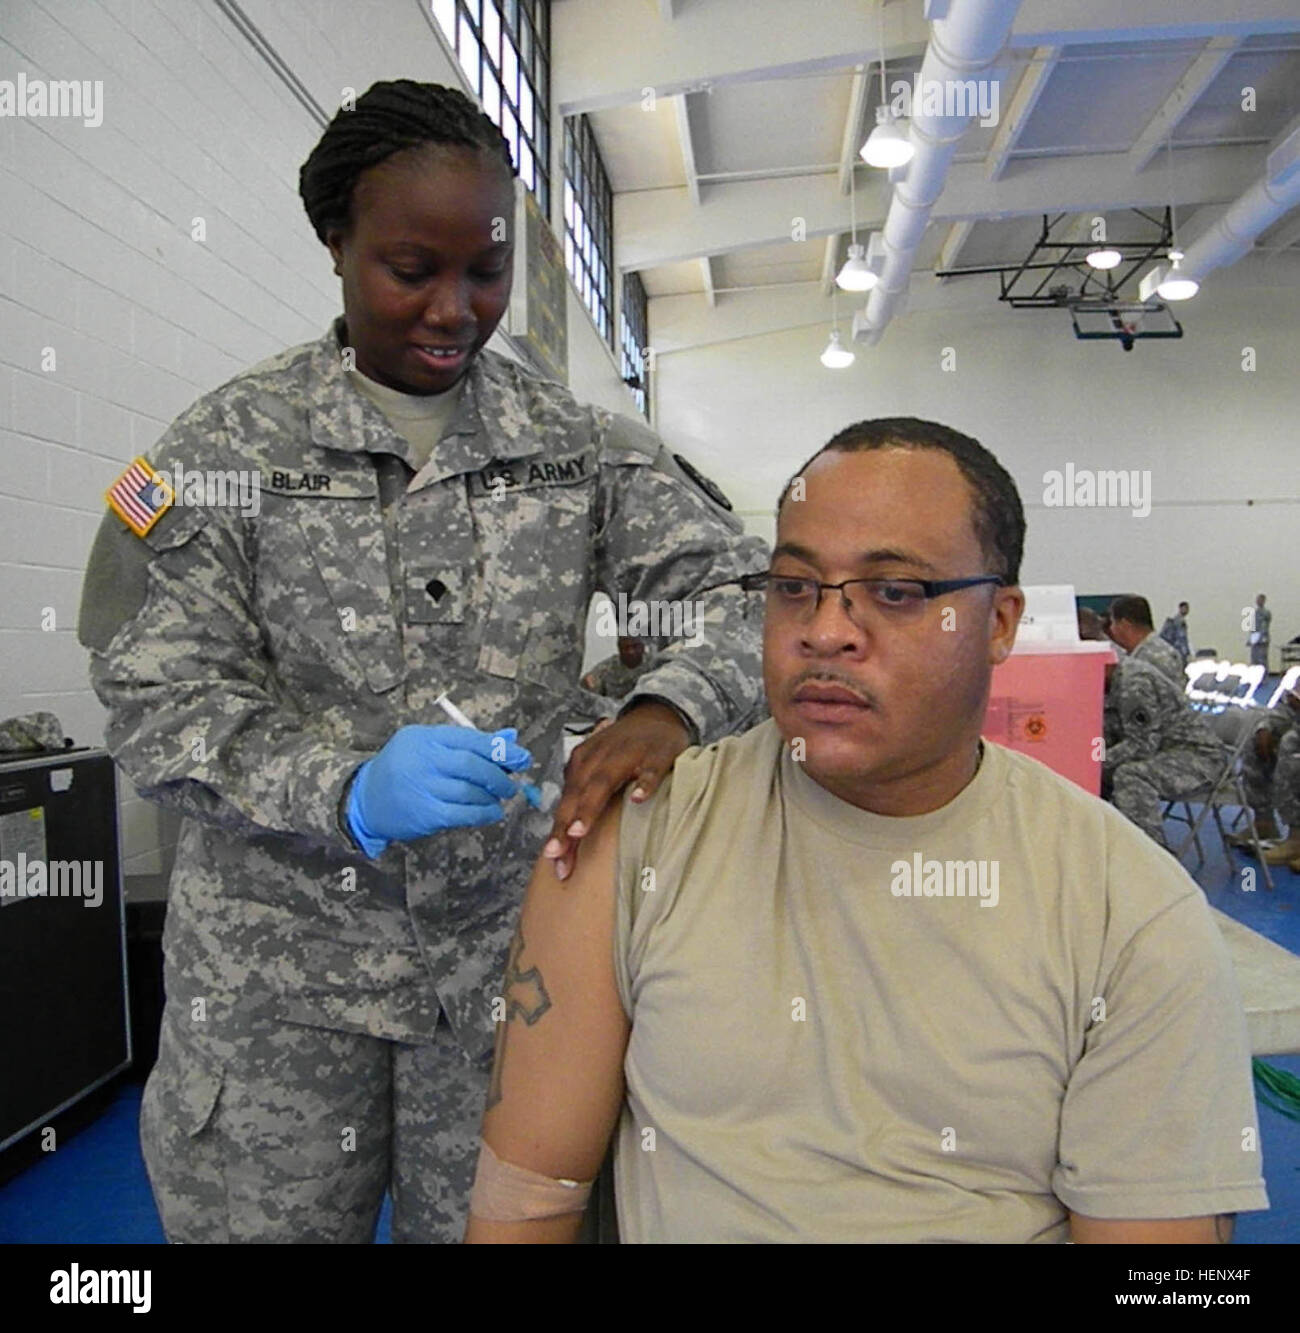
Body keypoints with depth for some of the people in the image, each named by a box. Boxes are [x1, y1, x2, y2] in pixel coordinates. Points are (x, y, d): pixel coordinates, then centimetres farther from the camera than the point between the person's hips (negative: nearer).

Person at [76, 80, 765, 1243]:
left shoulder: (576, 441, 1)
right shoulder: (234, 439, -3)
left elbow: (750, 588, -5)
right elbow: (154, 700, -7)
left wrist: (667, 710, -28)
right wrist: (349, 789, -26)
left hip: (506, 941, 1)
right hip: (280, 958, 0)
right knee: (262, 1220, 13)